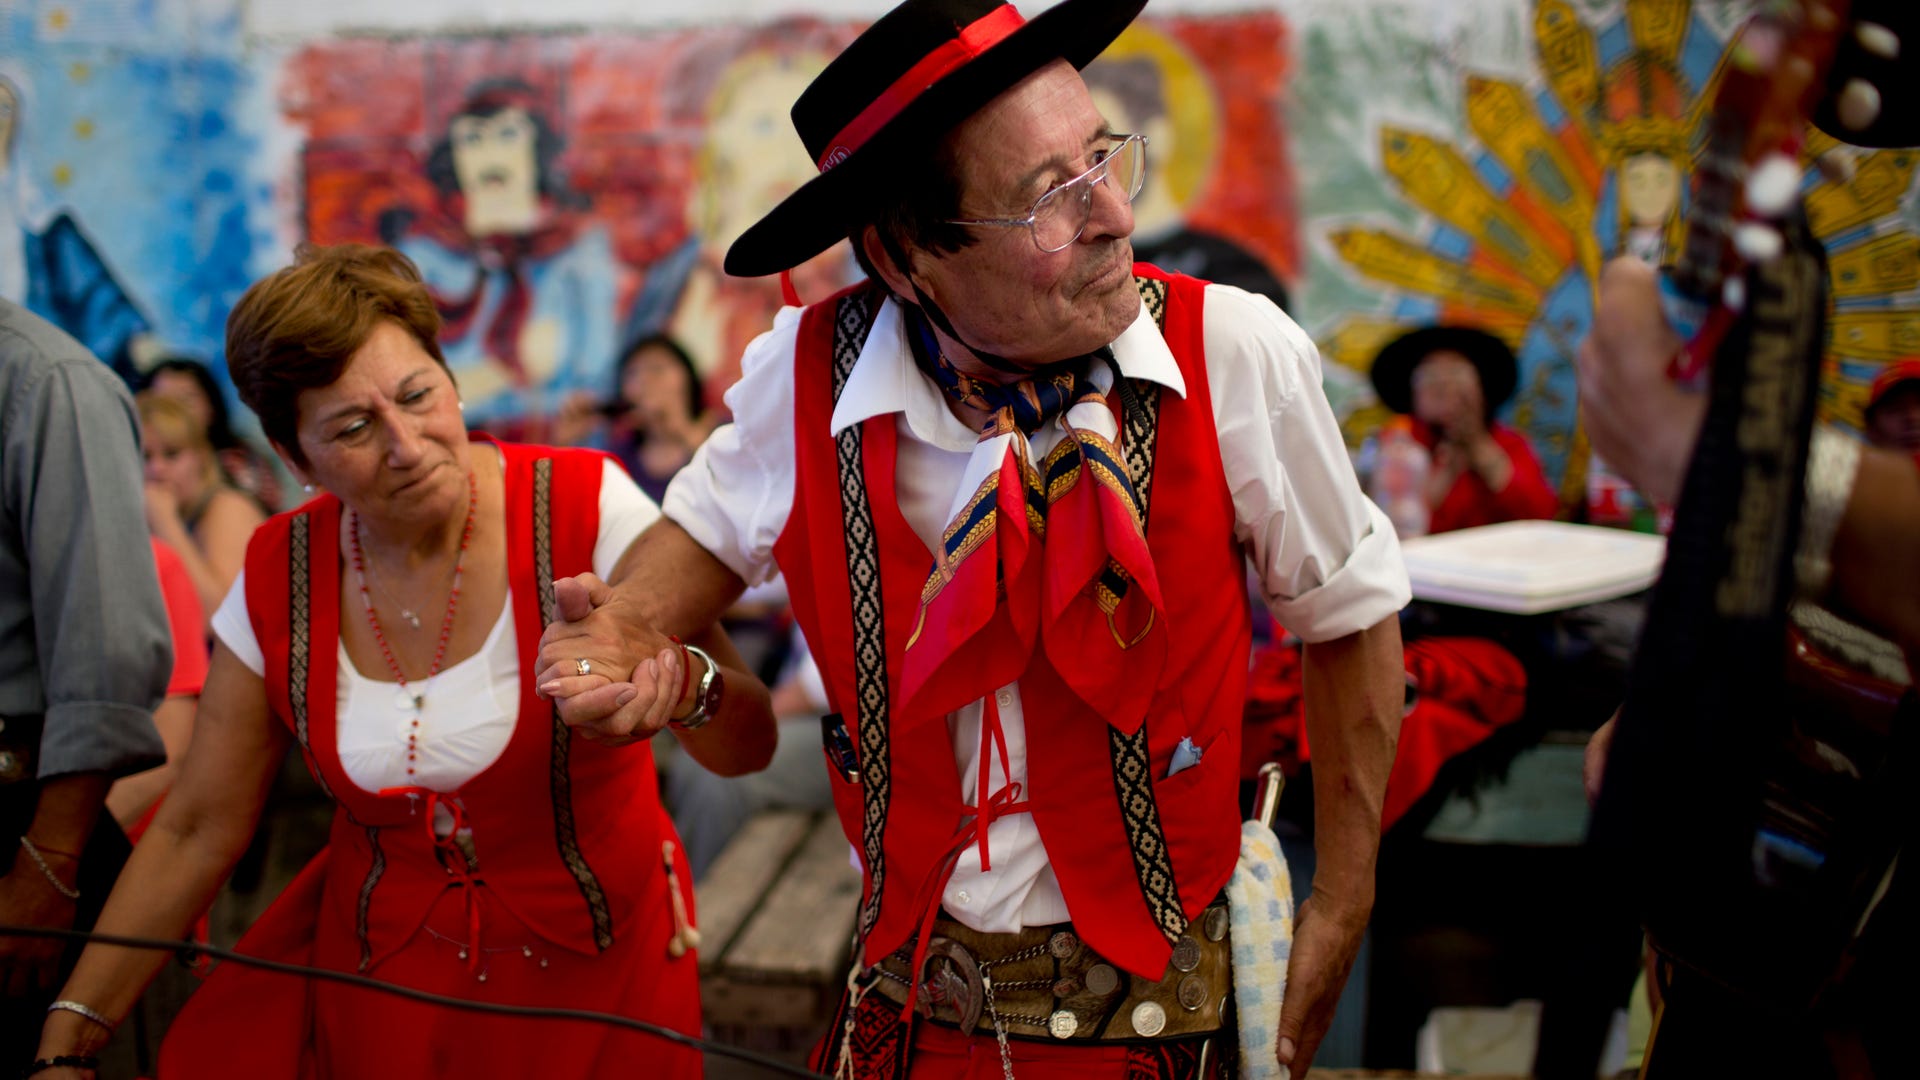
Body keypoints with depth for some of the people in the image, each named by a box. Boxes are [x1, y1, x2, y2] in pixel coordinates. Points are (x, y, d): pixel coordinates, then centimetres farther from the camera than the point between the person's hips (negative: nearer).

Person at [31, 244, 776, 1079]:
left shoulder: (584, 509, -17)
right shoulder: (279, 579, -8)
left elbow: (748, 746, -20)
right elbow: (195, 833, 0)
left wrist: (683, 689, -43)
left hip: (593, 979, -2)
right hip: (377, 984, 2)